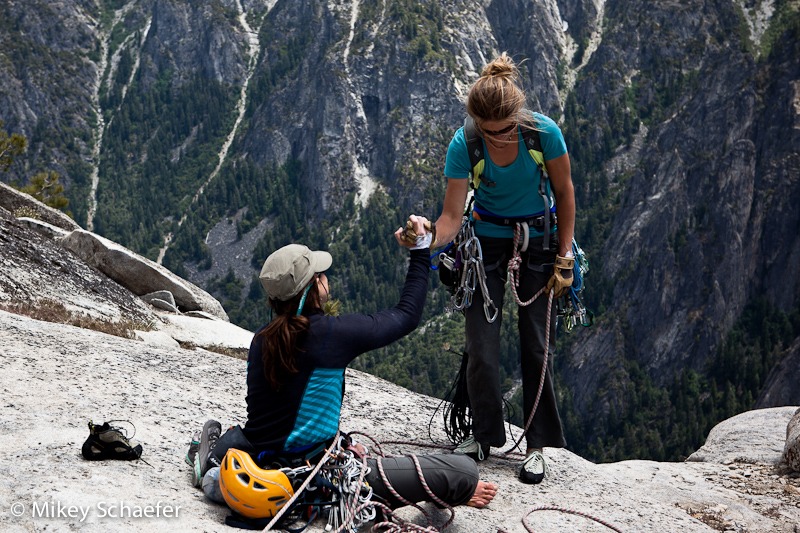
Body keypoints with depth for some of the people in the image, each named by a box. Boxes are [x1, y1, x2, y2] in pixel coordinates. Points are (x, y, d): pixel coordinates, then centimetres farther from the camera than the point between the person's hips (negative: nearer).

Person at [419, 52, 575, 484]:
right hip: (487, 241, 1)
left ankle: (537, 446, 12)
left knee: (536, 344, -1)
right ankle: (484, 436, 18)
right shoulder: (464, 145, -22)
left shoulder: (544, 132, -22)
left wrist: (564, 257, -7)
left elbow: (564, 192, -8)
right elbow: (452, 214, -21)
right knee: (480, 347, -4)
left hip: (538, 241, 0)